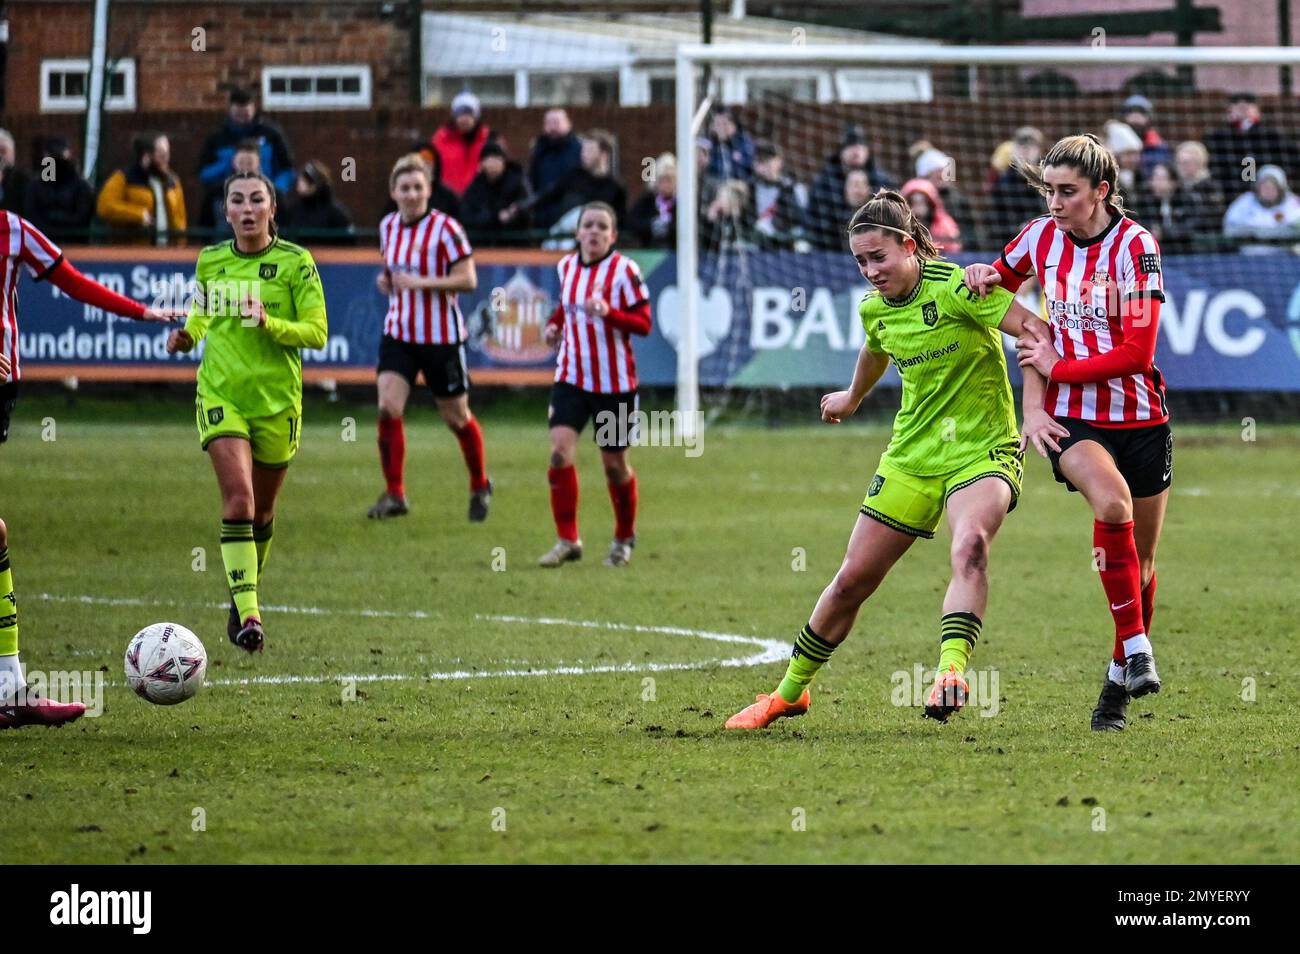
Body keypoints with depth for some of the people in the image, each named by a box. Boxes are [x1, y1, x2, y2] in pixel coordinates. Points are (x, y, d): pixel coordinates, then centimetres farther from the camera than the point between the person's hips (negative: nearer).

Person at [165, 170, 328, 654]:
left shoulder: (295, 262, -5)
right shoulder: (209, 261, 4)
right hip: (221, 394, 0)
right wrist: (188, 334, 0)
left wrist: (267, 323, -23)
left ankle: (245, 594, 36)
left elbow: (317, 333, -8)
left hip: (277, 398, 0)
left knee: (262, 511, 11)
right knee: (238, 500, -17)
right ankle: (248, 615, -21)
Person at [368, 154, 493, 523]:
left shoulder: (445, 229, -13)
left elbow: (468, 280, -15)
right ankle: (394, 495, -6)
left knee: (456, 417, 7)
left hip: (441, 336, -4)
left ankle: (480, 486, 30)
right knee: (387, 409, -13)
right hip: (398, 334, 4)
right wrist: (386, 280, 1)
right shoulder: (388, 226, 6)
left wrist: (422, 282, -26)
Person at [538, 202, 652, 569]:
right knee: (560, 451, -14)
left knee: (614, 464, 6)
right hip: (571, 377, 4)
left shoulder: (624, 270, -11)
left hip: (615, 382, -4)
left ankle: (624, 539, 29)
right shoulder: (566, 266, 5)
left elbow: (643, 323, -11)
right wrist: (554, 324, 4)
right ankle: (567, 540, -7)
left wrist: (607, 312, -28)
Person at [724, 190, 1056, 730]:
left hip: (983, 451, -6)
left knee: (969, 546, -36)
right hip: (913, 456, 6)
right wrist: (852, 398, 48)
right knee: (853, 579, 6)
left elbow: (1034, 329, -20)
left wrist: (1033, 408, -31)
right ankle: (789, 693, 22)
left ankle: (952, 671, -46)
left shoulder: (953, 287, -17)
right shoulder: (873, 309, 4)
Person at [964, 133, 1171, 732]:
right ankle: (1138, 649, -26)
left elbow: (1138, 351, -17)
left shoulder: (1134, 245, -12)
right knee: (1112, 504, -31)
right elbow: (1002, 281, 24)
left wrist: (1057, 367, -13)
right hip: (1073, 417, 1)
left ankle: (1119, 681, 29)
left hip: (1139, 417, -1)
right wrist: (984, 275, 1)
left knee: (1139, 562, 9)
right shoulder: (1040, 237, 0)